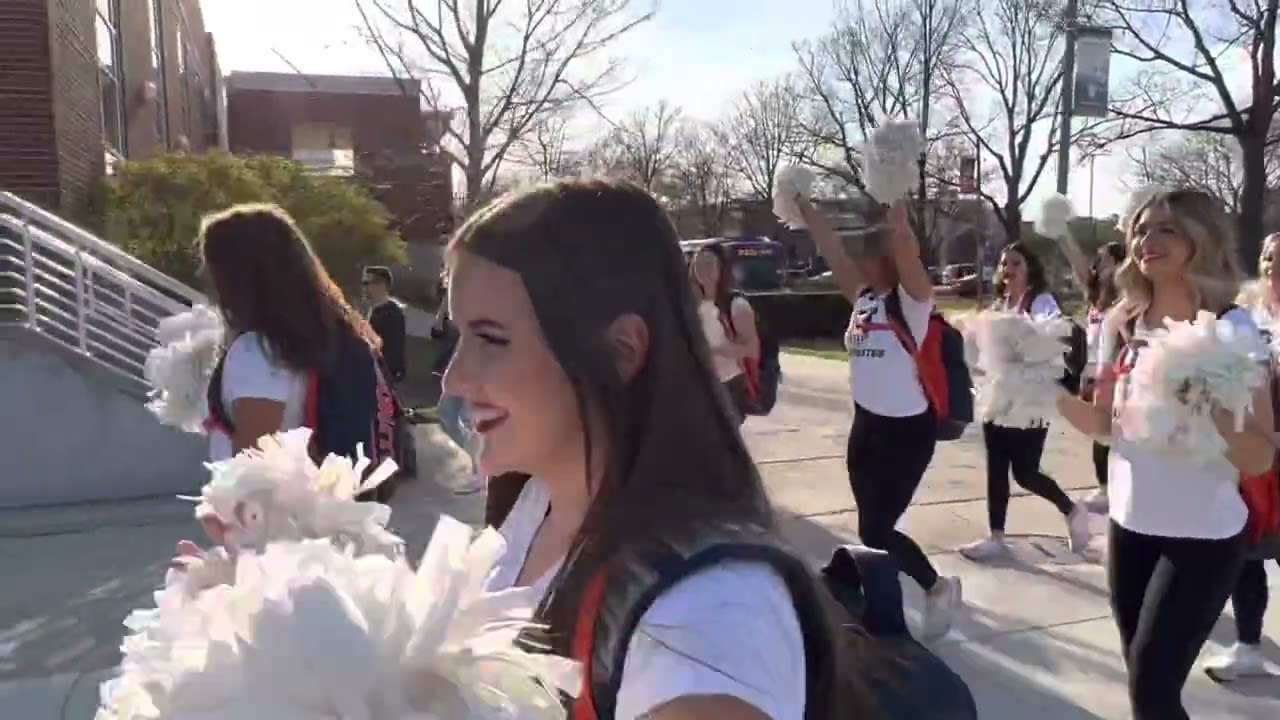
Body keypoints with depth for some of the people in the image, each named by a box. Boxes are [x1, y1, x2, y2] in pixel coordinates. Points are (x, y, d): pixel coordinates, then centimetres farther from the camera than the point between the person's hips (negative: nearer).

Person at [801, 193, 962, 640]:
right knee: (872, 527, 15)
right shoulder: (862, 296, 7)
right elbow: (831, 250, 6)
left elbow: (904, 248, -28)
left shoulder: (912, 298, -11)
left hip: (907, 428, -7)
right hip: (866, 423, 7)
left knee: (876, 530, -5)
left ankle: (938, 588, 18)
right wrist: (804, 206, 3)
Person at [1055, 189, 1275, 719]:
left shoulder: (1231, 328, -13)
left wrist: (1211, 406, -33)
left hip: (1202, 536, -5)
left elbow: (1261, 459, -16)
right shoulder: (1123, 323, 2)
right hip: (1129, 525, 5)